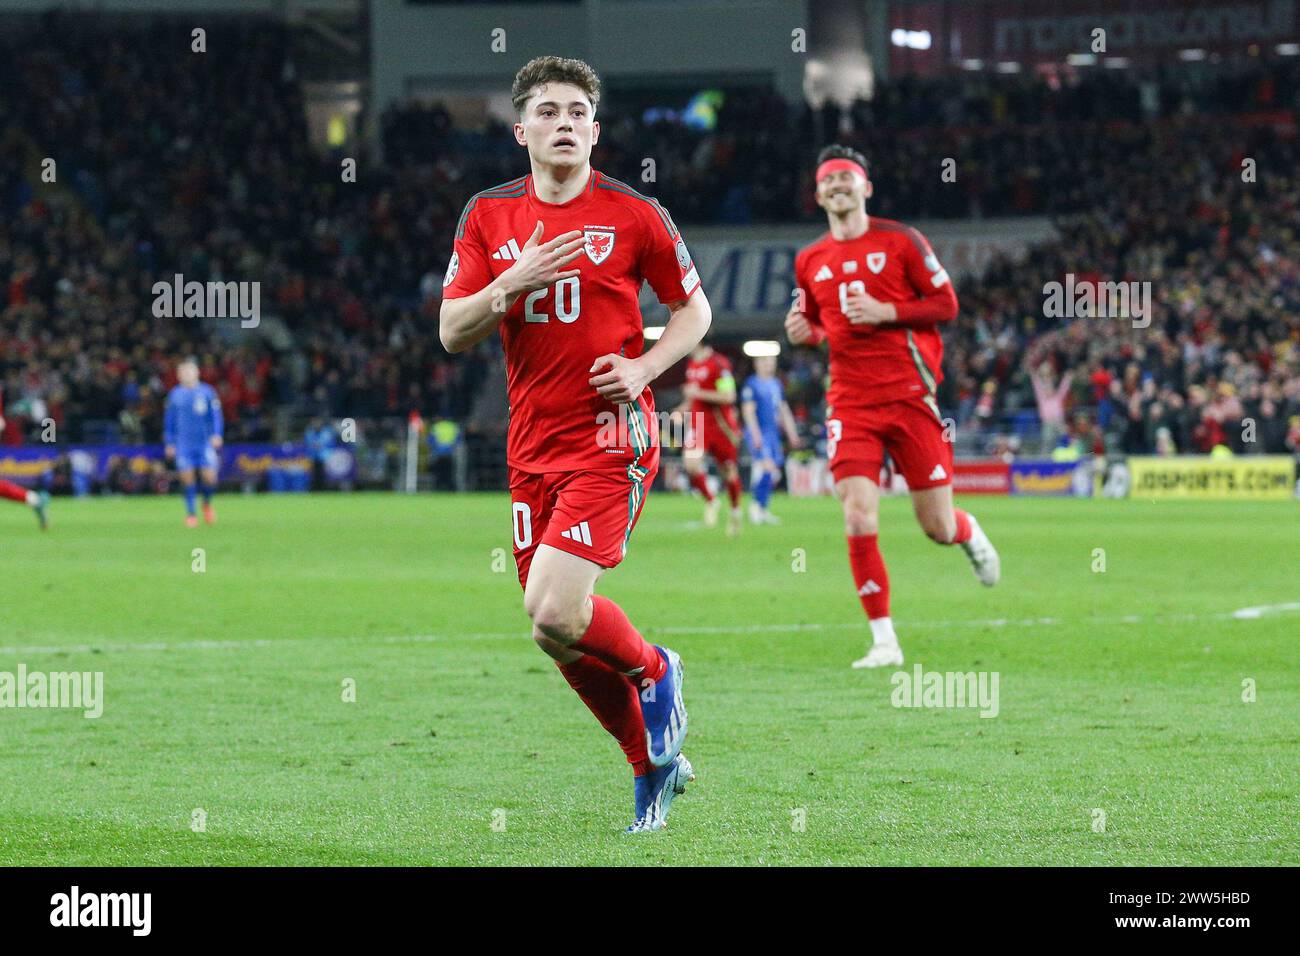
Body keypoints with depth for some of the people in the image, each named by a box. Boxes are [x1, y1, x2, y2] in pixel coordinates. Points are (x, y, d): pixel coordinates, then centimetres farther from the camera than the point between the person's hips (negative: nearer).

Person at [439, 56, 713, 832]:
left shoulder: (634, 215, -3)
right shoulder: (488, 216, 6)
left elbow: (694, 309, 8)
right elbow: (452, 333, 2)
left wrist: (644, 367, -10)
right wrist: (513, 282, -16)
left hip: (610, 439, -5)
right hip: (531, 444, 5)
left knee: (556, 612, -20)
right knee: (561, 632, 6)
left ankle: (653, 671, 11)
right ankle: (654, 765, 25)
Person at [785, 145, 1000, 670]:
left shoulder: (900, 241, 0)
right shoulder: (810, 261, 11)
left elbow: (946, 303, -1)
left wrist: (885, 312, -14)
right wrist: (802, 331, 0)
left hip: (909, 395, -2)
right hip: (851, 403, 2)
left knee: (937, 527, 2)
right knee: (859, 520, -14)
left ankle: (969, 533, 41)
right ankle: (884, 641, -5)